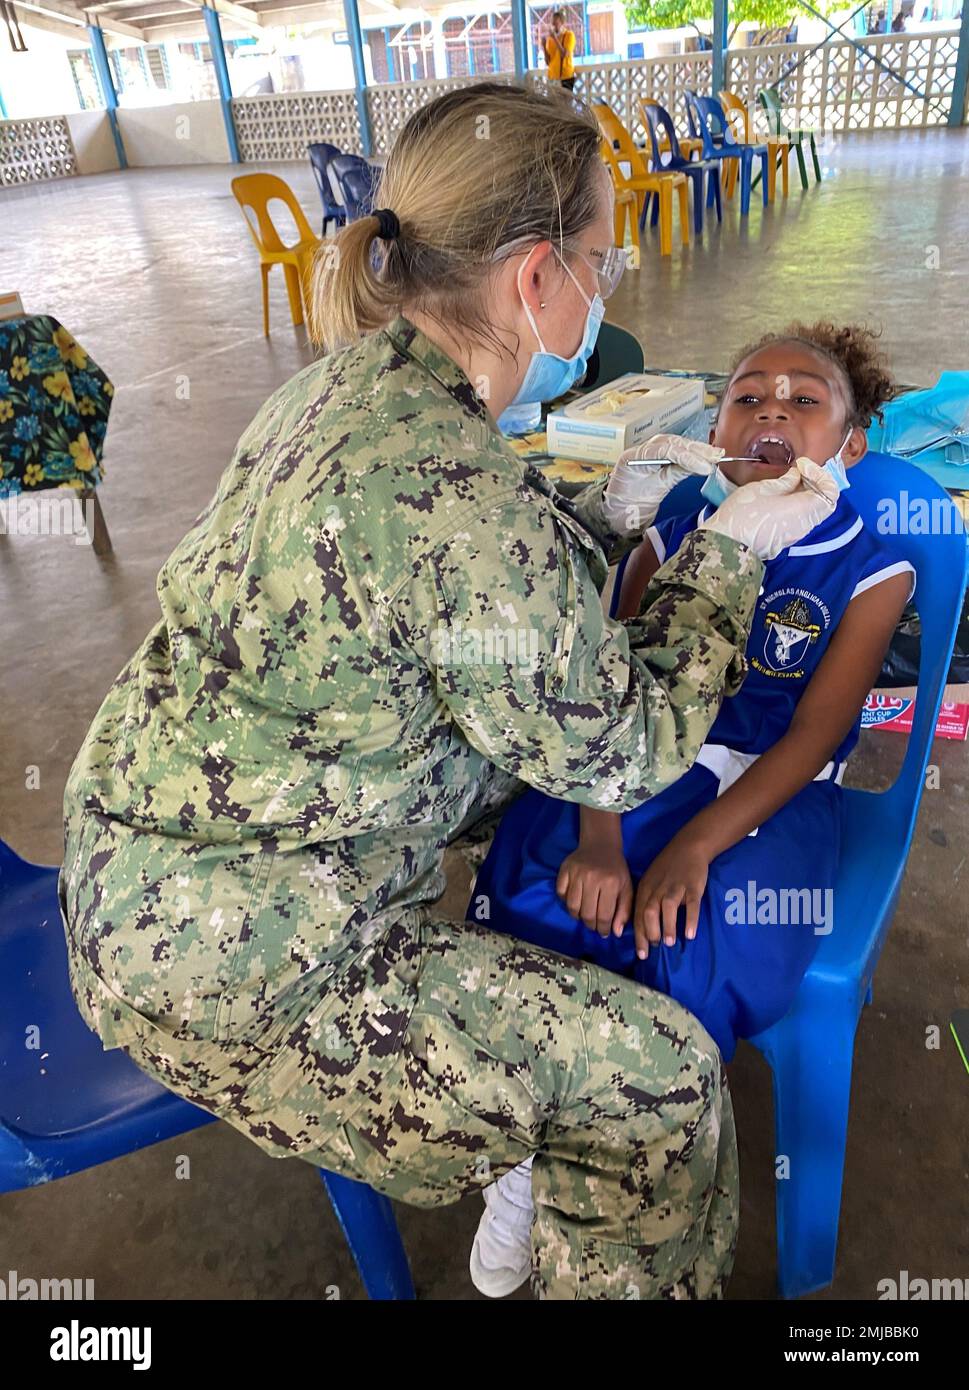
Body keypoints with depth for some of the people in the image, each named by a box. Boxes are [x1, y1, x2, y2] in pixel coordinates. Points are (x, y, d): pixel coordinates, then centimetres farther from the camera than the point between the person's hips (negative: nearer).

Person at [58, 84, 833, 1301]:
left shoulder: (343, 386, 1)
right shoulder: (454, 485, -28)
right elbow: (617, 748, -15)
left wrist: (624, 499, 11)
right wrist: (731, 547, -4)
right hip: (227, 968, -9)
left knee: (518, 731, 22)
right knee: (661, 1078, -4)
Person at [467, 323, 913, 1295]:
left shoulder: (870, 573, -1)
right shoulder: (669, 541, 4)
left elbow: (811, 736, -9)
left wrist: (694, 849, -22)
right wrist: (597, 835, -21)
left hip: (770, 797, -1)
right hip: (636, 773, 2)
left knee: (690, 959, -26)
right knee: (534, 911, -23)